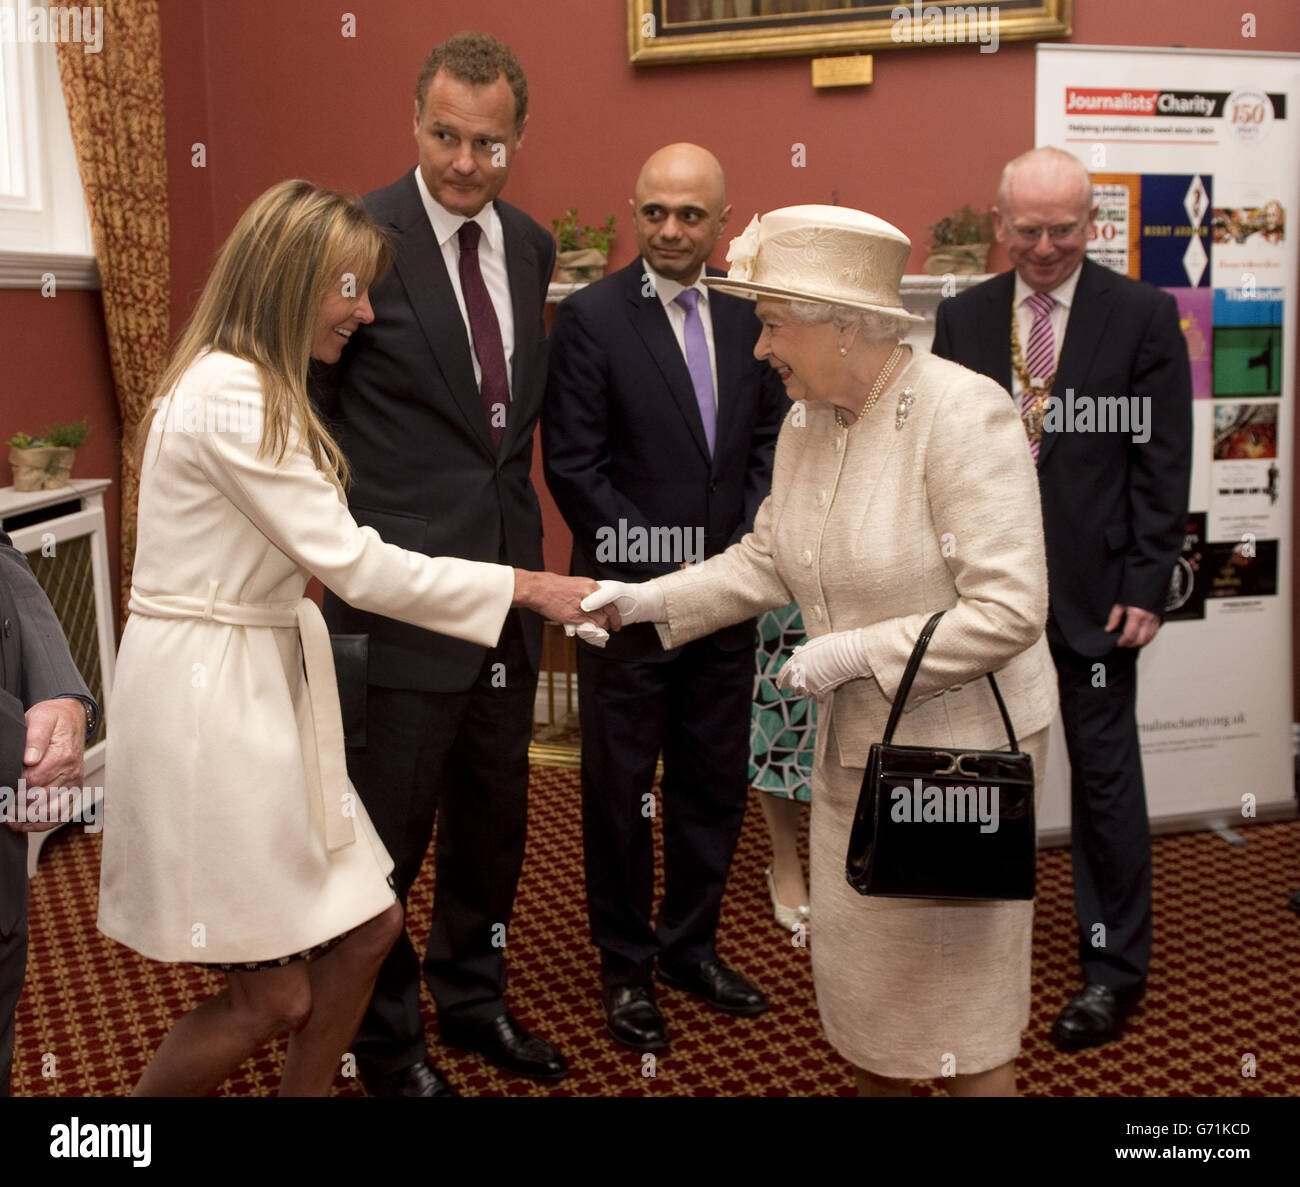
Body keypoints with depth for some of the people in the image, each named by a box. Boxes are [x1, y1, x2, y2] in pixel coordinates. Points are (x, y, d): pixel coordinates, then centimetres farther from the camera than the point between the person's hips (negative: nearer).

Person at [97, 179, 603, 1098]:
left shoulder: (261, 390, 15)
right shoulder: (230, 395, -18)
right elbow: (354, 566, -20)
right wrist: (526, 587, -15)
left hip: (264, 682, 10)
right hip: (206, 697, -10)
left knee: (367, 929, 10)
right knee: (275, 995, 0)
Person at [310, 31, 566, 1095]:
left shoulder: (531, 247, 8)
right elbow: (311, 405, -6)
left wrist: (519, 530, 13)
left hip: (507, 582, 7)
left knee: (493, 818, 19)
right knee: (390, 829, 6)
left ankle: (473, 997, 41)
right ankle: (386, 1034, 30)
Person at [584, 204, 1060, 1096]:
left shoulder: (962, 413, -22)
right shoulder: (807, 422, 2)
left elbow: (1009, 609, -26)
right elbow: (767, 558, 12)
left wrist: (857, 651, -24)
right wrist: (654, 599, 2)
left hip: (959, 740, -7)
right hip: (854, 743, 7)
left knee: (959, 992, 7)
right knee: (857, 964, 20)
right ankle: (877, 1087, 42)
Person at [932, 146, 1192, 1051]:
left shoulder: (1143, 316, -3)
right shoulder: (963, 318, 6)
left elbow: (1164, 463, -4)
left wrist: (1147, 587, -9)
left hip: (1096, 589, -3)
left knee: (1105, 777, 6)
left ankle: (1114, 965, 21)